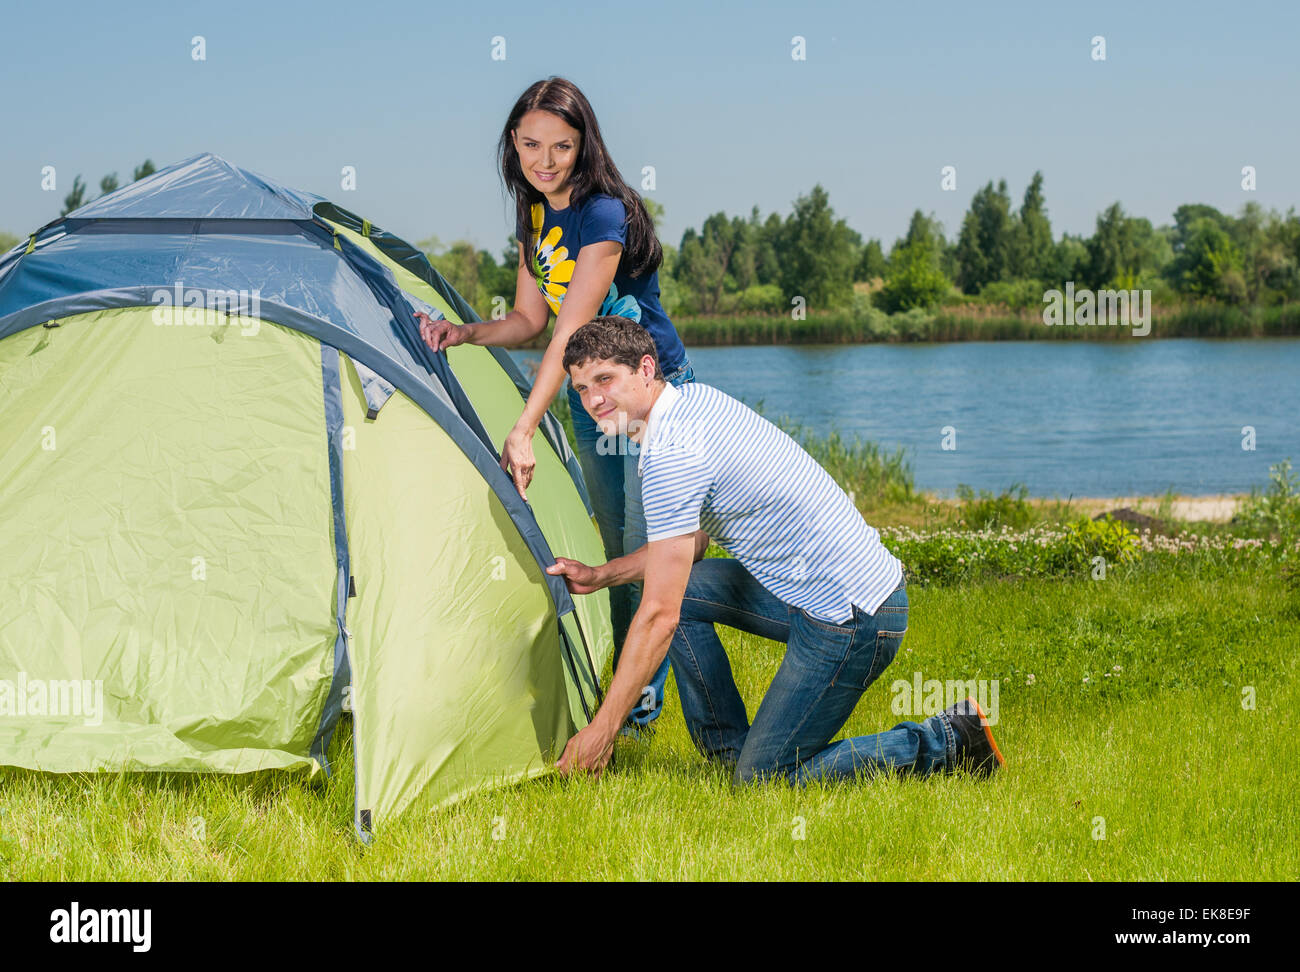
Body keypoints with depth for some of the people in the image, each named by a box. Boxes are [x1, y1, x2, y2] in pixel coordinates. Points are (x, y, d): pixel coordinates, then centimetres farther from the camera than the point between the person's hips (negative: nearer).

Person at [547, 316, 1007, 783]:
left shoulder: (670, 455, -20)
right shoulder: (699, 397, 9)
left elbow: (659, 618, -20)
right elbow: (688, 542, 23)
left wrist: (600, 731, -14)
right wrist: (601, 576, 18)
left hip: (849, 621, -10)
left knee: (764, 779, -3)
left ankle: (947, 742, 0)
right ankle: (727, 747, 15)